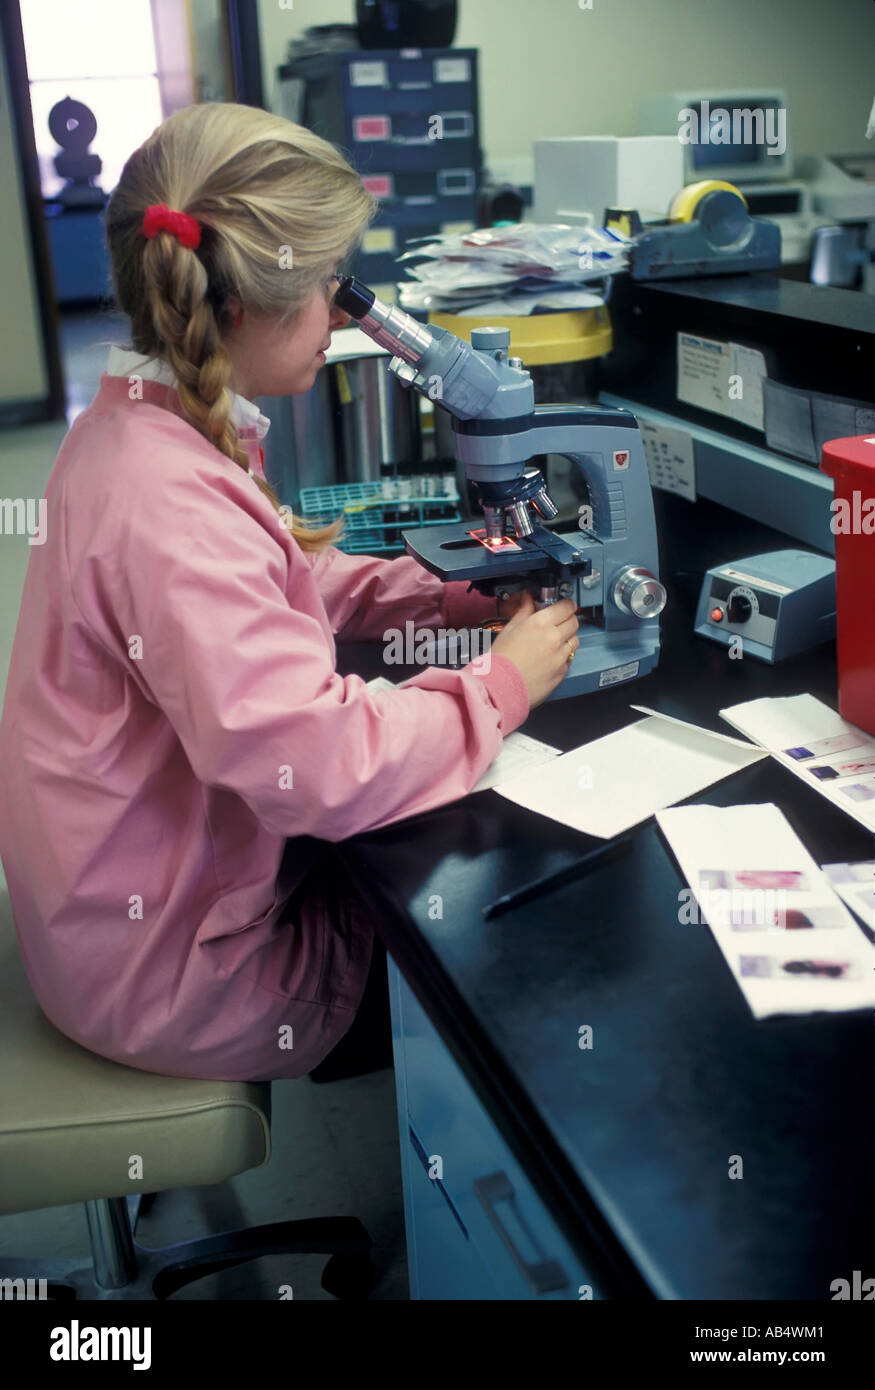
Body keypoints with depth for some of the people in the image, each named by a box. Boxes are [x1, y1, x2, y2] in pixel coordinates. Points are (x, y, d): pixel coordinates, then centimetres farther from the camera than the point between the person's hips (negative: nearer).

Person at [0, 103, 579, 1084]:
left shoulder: (140, 426, 0)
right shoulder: (171, 506, -33)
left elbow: (285, 577, 11)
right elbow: (318, 767, -36)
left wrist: (450, 595, -1)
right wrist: (500, 685, -21)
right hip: (164, 976, -9)